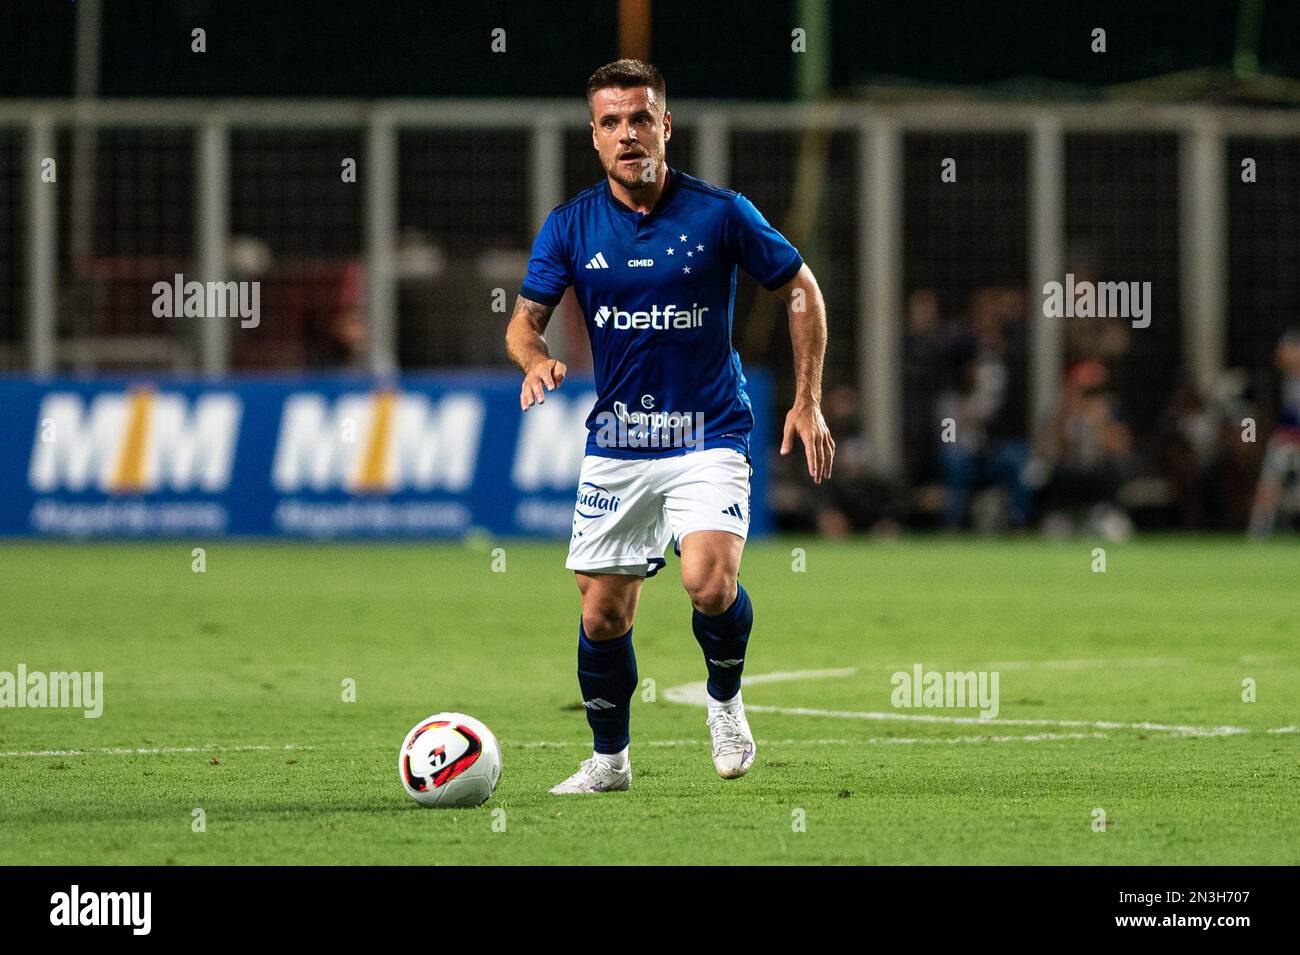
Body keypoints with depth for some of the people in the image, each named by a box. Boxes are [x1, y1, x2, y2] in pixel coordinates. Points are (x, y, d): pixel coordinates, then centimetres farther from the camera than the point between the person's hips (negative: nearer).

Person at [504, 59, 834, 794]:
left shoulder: (720, 213, -7)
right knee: (603, 614, 4)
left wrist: (808, 402, 0)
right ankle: (609, 759, 25)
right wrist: (536, 359, -20)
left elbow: (800, 288, 4)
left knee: (710, 584, -24)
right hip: (615, 444, 3)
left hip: (708, 436, -3)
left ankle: (726, 700, 6)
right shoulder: (571, 226, -1)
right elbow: (525, 319, 4)